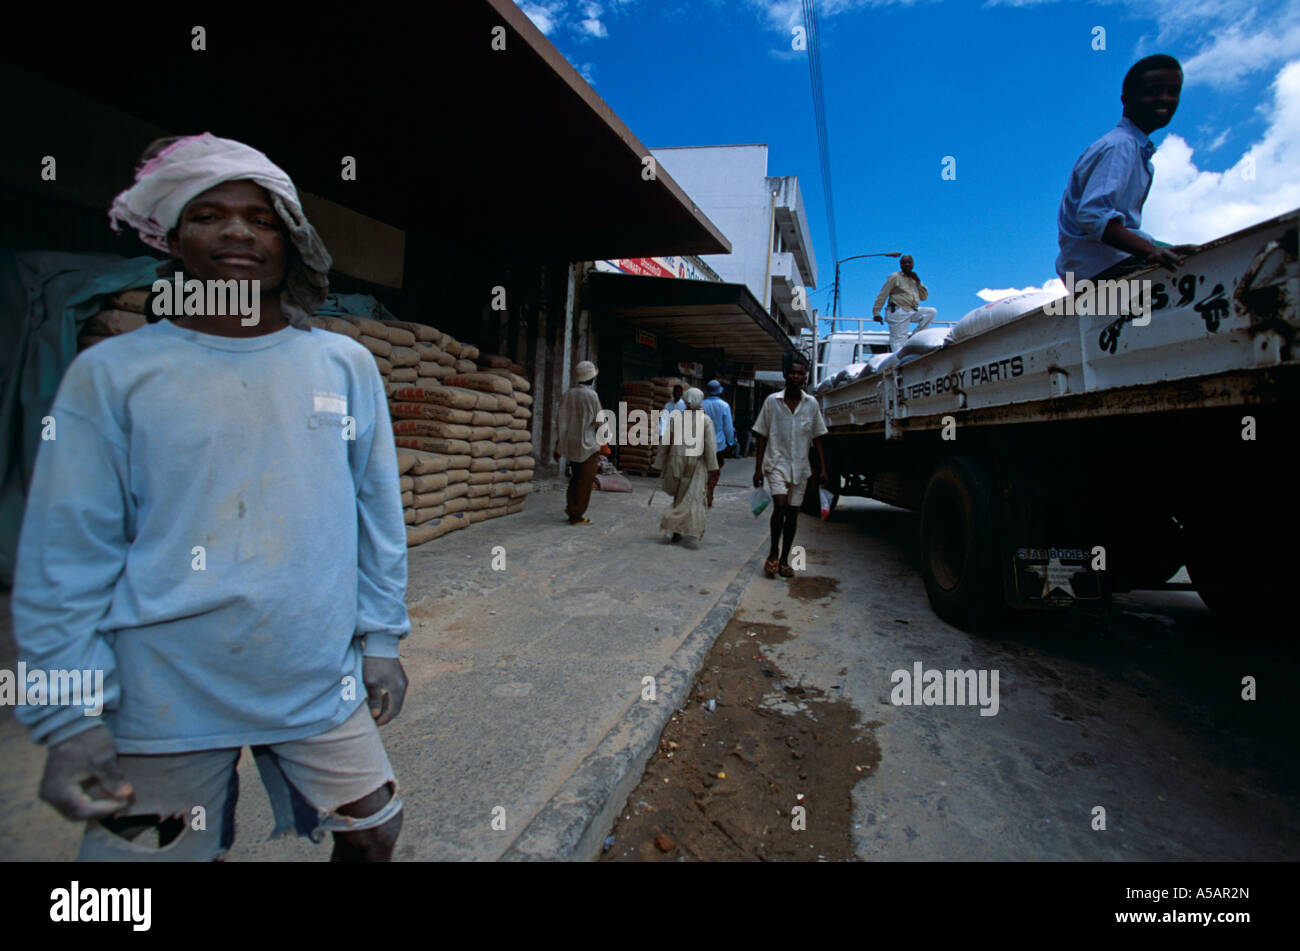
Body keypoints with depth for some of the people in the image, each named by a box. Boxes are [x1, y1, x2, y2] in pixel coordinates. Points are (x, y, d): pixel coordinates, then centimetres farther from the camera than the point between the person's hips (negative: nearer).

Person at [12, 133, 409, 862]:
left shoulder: (346, 365, 1)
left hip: (323, 686, 2)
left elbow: (378, 517, 3)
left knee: (373, 836, 15)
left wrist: (381, 638, 5)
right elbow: (67, 555, -4)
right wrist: (71, 716, -5)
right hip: (164, 705, -1)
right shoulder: (112, 373, -4)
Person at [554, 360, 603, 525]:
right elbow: (599, 422, -9)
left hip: (570, 445, 6)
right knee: (585, 482, 2)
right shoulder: (591, 395, -13)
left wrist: (557, 446, 9)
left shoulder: (568, 394, 3)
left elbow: (561, 422, 5)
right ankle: (577, 516, 5)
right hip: (588, 445, -6)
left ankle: (571, 510, 20)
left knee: (576, 479, 19)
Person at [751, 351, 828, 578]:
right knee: (780, 505, -19)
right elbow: (762, 436, 1)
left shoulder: (811, 404, 4)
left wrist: (822, 468, 5)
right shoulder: (772, 401, -2)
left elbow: (817, 438, 10)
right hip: (776, 463, -3)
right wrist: (758, 468, -3)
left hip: (800, 467, 3)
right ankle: (772, 553, 1)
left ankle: (784, 560, 19)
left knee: (792, 512, 6)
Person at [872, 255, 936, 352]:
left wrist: (918, 282, 4)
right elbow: (882, 295, -3)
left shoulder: (914, 278, 19)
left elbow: (924, 297, 17)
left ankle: (914, 336, -12)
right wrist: (876, 312, -11)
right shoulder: (895, 277, 2)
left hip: (913, 311, 6)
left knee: (932, 312, -13)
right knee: (899, 340, -13)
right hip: (898, 312, -6)